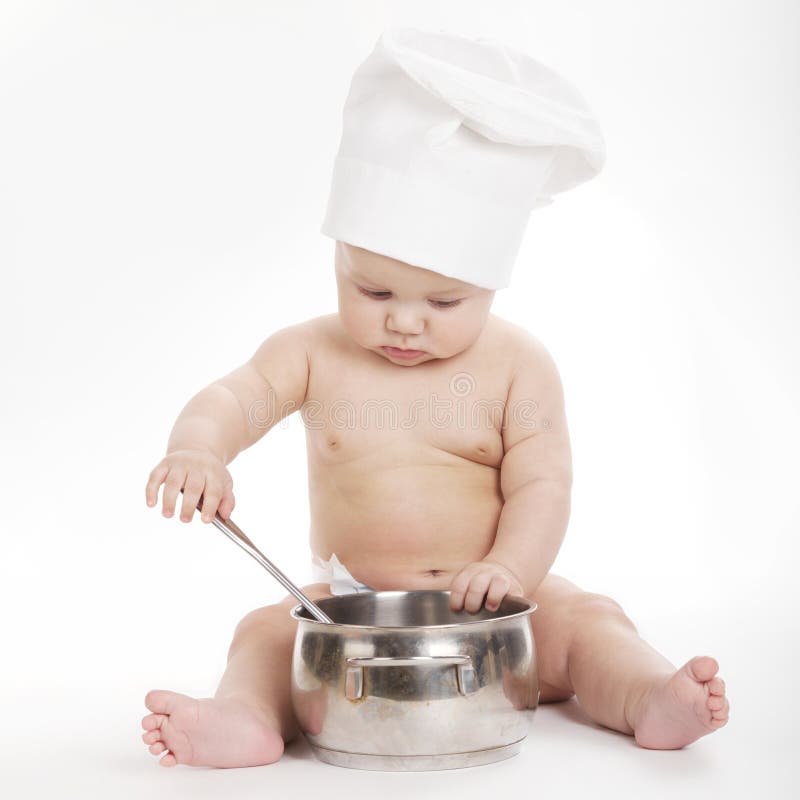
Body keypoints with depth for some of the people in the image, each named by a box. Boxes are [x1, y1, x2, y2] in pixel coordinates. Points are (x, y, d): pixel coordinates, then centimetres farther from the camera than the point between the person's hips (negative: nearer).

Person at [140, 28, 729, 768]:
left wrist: (506, 572, -27)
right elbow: (237, 397, -14)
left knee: (585, 619, -22)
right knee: (266, 631, -21)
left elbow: (541, 485, -10)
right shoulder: (314, 354, -2)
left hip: (492, 603, 0)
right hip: (352, 606, 1)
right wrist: (197, 449, -38)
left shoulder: (519, 366, -6)